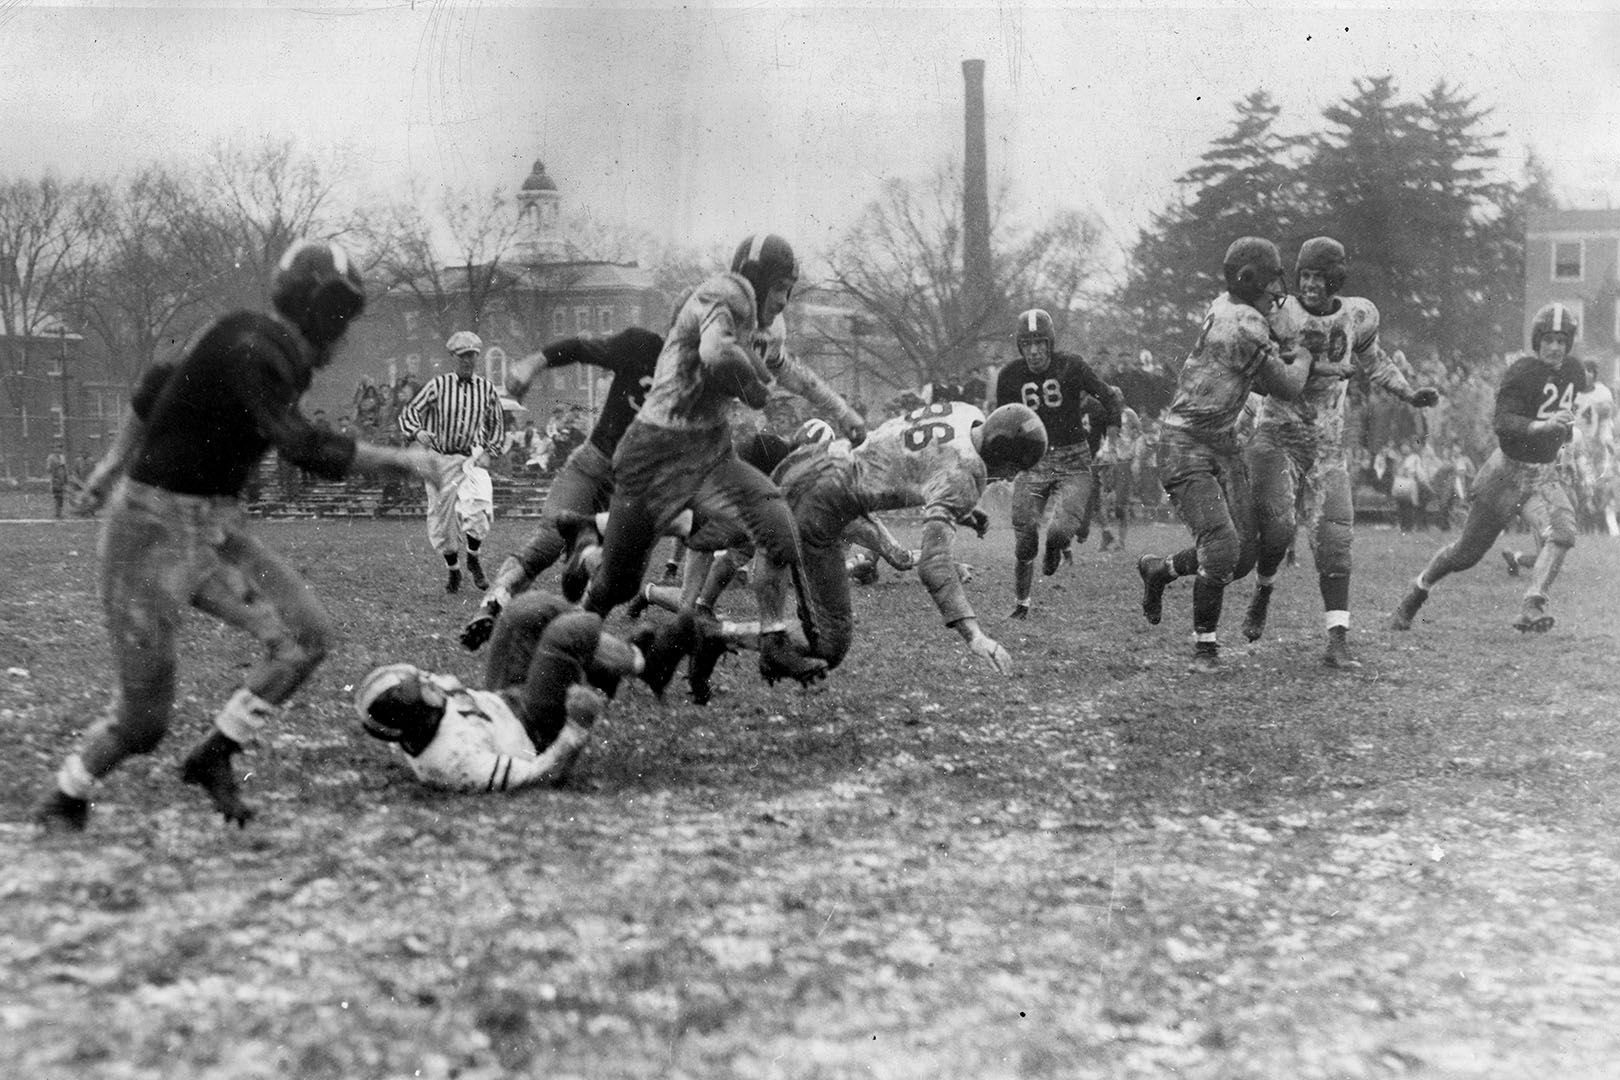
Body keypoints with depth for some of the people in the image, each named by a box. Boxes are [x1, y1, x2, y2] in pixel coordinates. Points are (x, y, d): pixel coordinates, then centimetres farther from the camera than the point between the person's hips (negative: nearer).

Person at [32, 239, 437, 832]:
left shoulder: (276, 353, 6)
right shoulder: (248, 349, -21)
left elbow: (159, 385, 16)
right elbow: (301, 447, -27)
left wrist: (115, 463, 22)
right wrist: (398, 459, -20)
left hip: (216, 528, 8)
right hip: (154, 532, -8)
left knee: (305, 634, -9)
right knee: (143, 716, -4)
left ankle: (212, 758, 7)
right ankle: (63, 802, 23)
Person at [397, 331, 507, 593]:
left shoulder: (486, 388, 3)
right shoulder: (438, 385, -4)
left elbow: (497, 422, 18)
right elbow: (408, 413, -3)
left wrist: (489, 451, 5)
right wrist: (418, 432, -24)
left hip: (473, 459, 0)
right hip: (440, 459, 0)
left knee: (478, 506, -26)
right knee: (441, 519, 4)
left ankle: (473, 559, -2)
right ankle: (453, 571, 27)